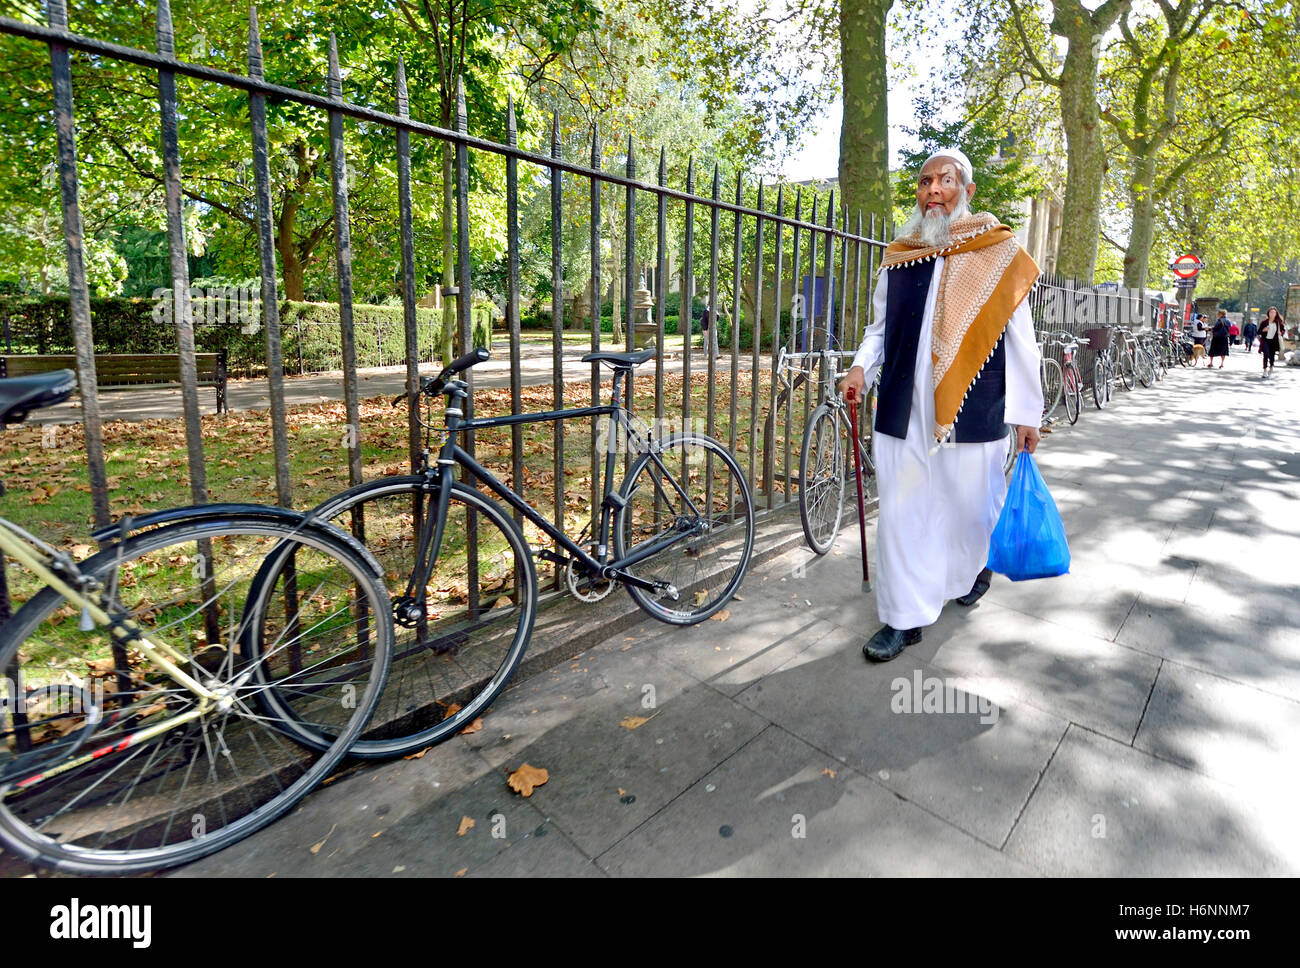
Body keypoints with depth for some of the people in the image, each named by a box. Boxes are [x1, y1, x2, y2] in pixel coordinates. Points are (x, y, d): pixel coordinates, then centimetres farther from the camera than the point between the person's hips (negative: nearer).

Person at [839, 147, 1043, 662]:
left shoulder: (999, 253, 2)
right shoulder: (898, 257, 9)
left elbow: (1019, 339, 3)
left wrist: (1026, 412, 1)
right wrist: (861, 367, -4)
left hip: (972, 412, -2)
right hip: (904, 409, 2)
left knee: (971, 503, 10)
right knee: (901, 513, 2)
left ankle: (974, 567, 44)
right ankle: (904, 617, 15)